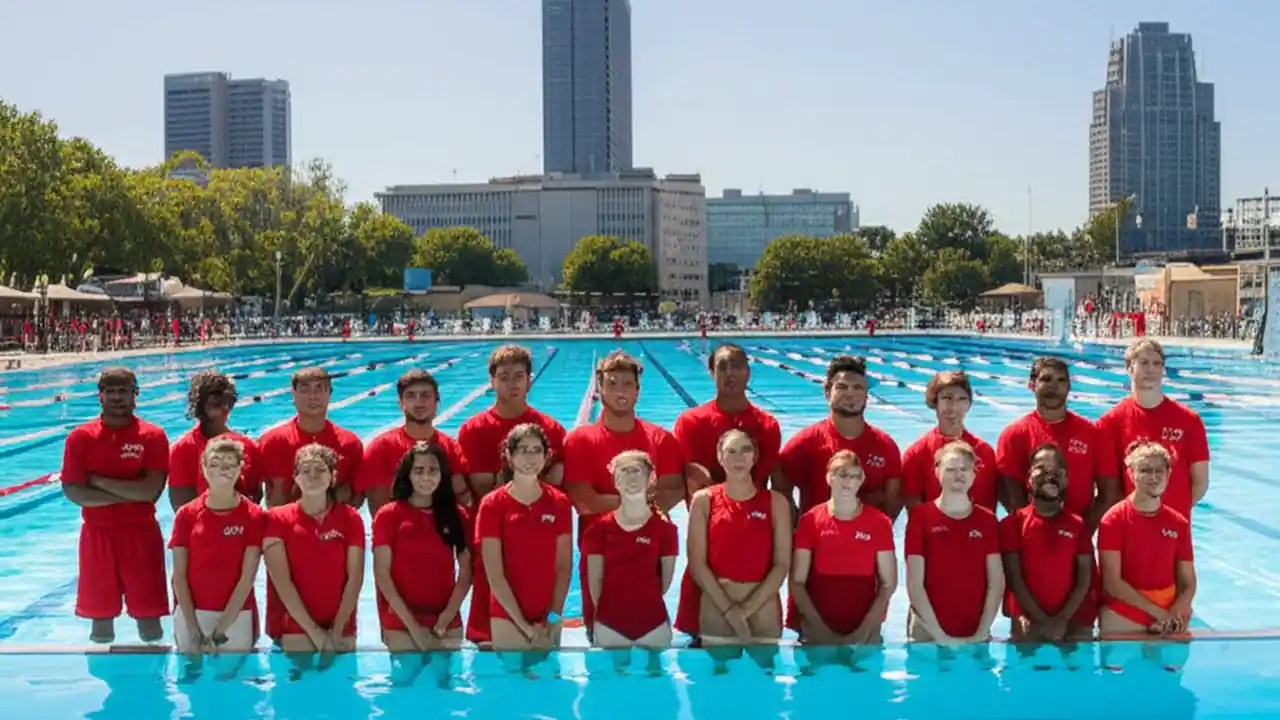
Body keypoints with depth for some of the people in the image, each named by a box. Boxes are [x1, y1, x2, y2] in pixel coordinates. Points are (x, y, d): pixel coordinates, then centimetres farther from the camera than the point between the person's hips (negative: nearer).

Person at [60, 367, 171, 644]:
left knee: (149, 621, 2)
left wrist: (98, 480, -12)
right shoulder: (80, 437, 1)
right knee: (101, 621, 10)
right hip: (97, 535, 2)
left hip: (141, 535, -1)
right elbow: (72, 491, -8)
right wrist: (129, 495, -13)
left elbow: (150, 490, -14)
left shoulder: (153, 436, -4)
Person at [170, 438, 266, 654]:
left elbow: (247, 578, -8)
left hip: (237, 618, -1)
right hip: (191, 616, 1)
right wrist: (193, 628, -9)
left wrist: (220, 629, -13)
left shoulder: (254, 516, -4)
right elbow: (179, 577, -1)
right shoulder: (186, 514, 1)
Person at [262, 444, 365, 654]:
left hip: (343, 632, 1)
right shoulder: (278, 519, 0)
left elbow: (355, 577, -1)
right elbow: (281, 580, -7)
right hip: (296, 630, -1)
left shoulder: (350, 518, 4)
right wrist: (312, 629, -12)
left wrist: (337, 628, -10)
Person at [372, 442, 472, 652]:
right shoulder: (389, 516, 0)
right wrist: (412, 624, -11)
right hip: (401, 626, -2)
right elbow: (382, 574, -5)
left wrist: (448, 615, -9)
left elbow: (466, 571, 5)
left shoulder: (457, 515, 8)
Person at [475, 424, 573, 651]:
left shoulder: (560, 503, 2)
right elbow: (494, 574, -9)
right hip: (507, 620, -2)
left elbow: (564, 565, 2)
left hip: (550, 622, 2)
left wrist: (553, 618, -7)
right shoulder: (492, 505, -6)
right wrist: (524, 624, -12)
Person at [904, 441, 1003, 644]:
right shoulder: (920, 516, -4)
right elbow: (914, 585, -8)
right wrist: (940, 635, -13)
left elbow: (996, 583, 2)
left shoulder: (987, 520, 4)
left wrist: (981, 634, -8)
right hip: (928, 634, -2)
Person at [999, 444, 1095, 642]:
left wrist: (1063, 619, -11)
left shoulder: (1078, 525, 10)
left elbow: (1085, 580, 3)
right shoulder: (1013, 523, 3)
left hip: (1075, 625, 2)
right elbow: (1013, 578, -4)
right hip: (1029, 625, -2)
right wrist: (1044, 621, -11)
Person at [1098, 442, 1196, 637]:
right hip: (1121, 622, -3)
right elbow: (1112, 583, -13)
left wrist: (1176, 614, -12)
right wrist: (1159, 612, -16)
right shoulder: (1114, 520, -8)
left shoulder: (1179, 524, 4)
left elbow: (1188, 583, 7)